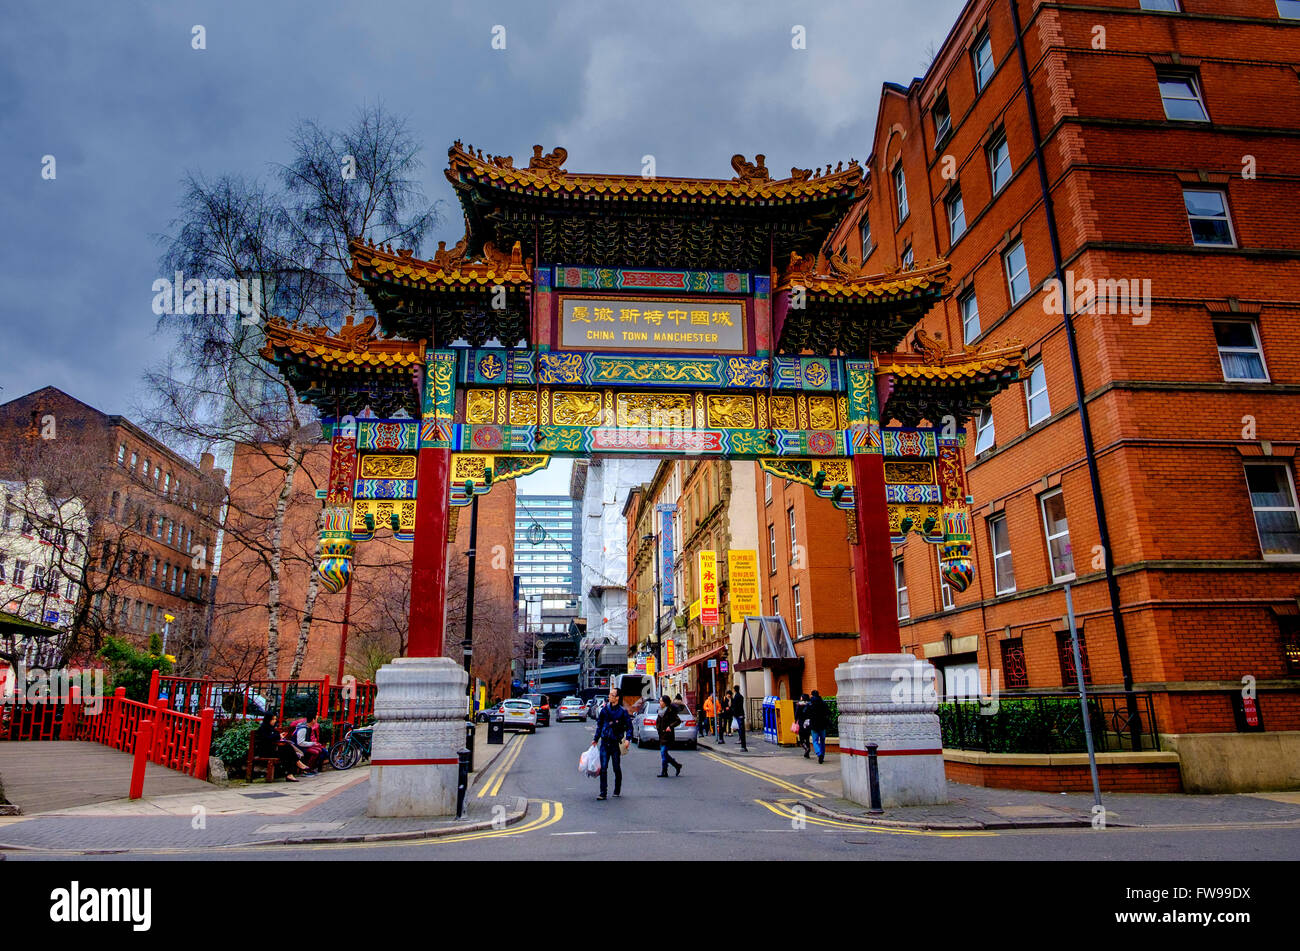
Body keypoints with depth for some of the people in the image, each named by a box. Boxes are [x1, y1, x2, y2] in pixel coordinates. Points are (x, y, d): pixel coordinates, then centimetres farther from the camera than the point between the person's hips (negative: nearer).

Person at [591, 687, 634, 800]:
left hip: (616, 743, -2)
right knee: (603, 768, -4)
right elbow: (599, 725, 16)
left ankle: (617, 791, 25)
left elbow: (629, 726, -1)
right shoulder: (605, 710, 5)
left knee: (617, 768, 7)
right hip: (604, 743, 3)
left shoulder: (622, 711, -5)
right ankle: (603, 793, -1)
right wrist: (596, 739, 16)